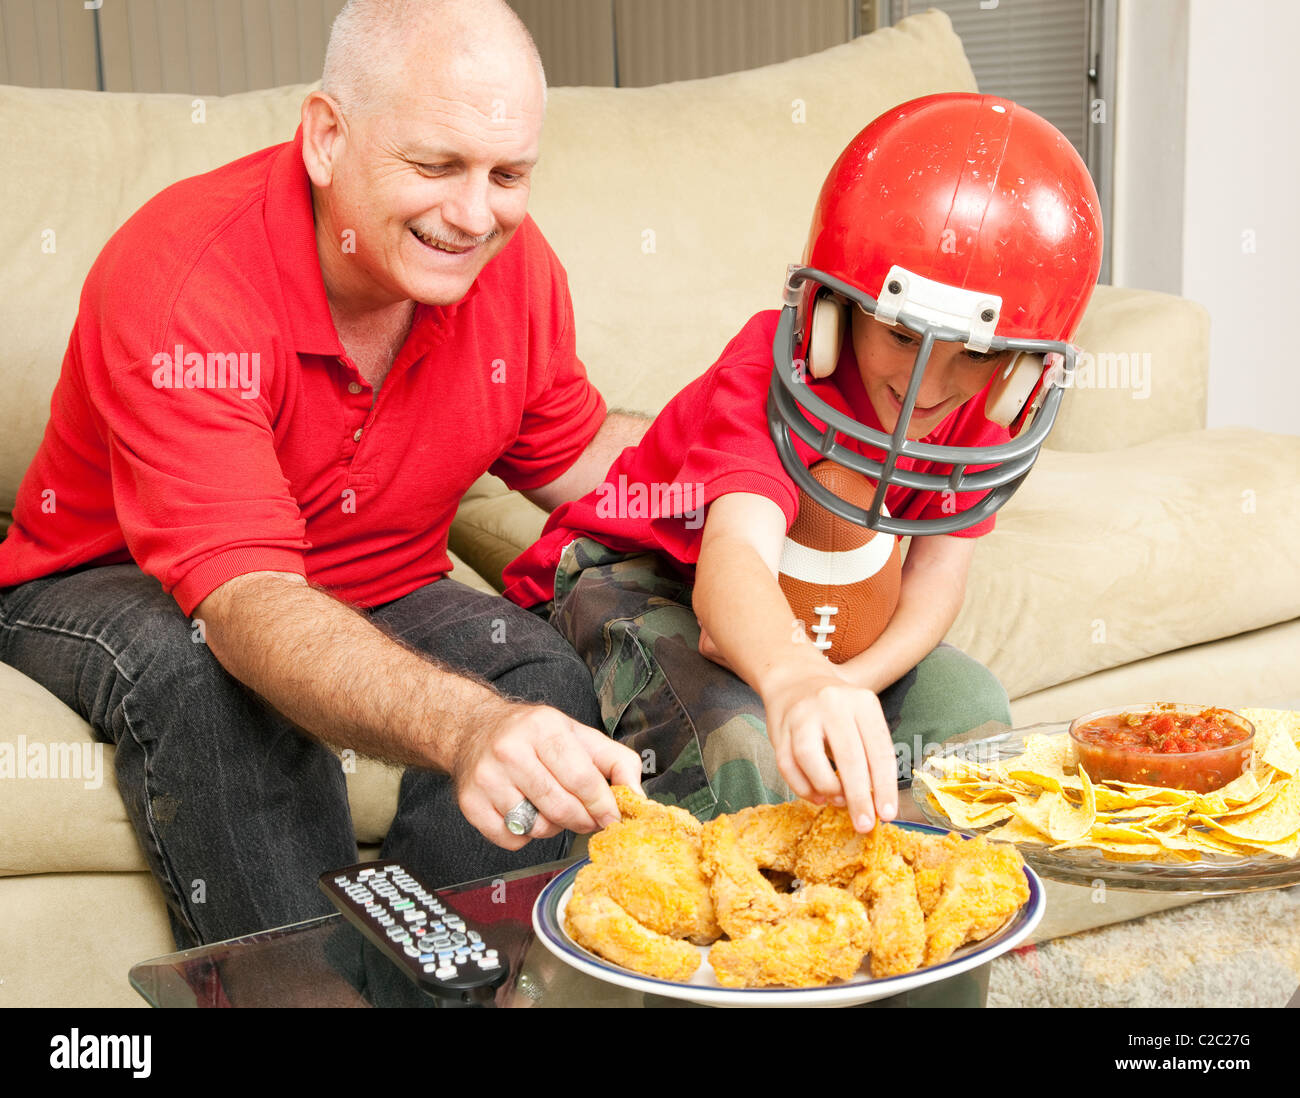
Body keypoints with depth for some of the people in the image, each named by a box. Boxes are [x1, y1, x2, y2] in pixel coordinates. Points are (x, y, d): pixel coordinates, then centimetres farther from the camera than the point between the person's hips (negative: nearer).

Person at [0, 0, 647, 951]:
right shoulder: (178, 279, -31)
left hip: (376, 593, 5)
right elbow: (247, 606, -42)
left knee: (545, 675, -23)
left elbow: (573, 458, 6)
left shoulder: (513, 265, -12)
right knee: (213, 681, -37)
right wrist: (466, 728, -60)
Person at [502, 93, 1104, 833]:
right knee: (741, 751, -34)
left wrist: (843, 686, -33)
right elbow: (737, 554, -52)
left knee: (970, 709, -13)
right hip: (640, 577, -5)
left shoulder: (992, 402, -15)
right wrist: (795, 682, -75)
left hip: (810, 607, 6)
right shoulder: (773, 375, -34)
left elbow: (937, 573, -13)